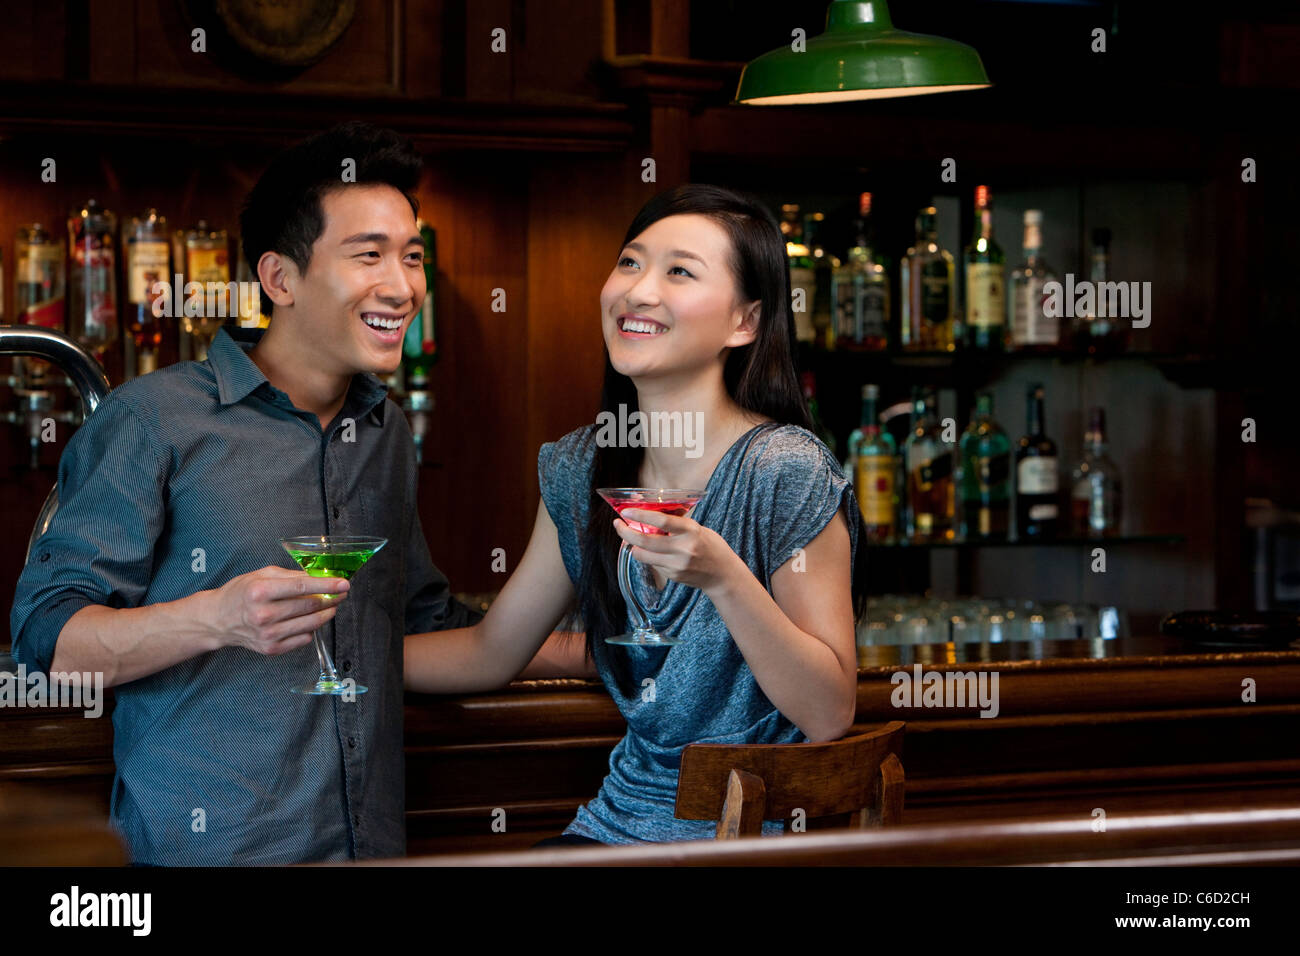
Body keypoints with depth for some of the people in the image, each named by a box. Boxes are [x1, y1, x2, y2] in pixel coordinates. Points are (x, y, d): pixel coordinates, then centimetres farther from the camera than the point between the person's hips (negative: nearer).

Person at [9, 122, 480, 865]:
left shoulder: (387, 432, 13)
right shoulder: (156, 420, -8)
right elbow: (47, 637, -11)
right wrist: (214, 619, -27)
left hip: (374, 842, 6)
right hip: (202, 847, -6)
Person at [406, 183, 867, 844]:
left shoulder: (786, 472, -16)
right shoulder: (580, 468, 3)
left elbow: (830, 715, -16)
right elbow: (492, 652, 13)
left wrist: (723, 578, -29)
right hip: (616, 822, 6)